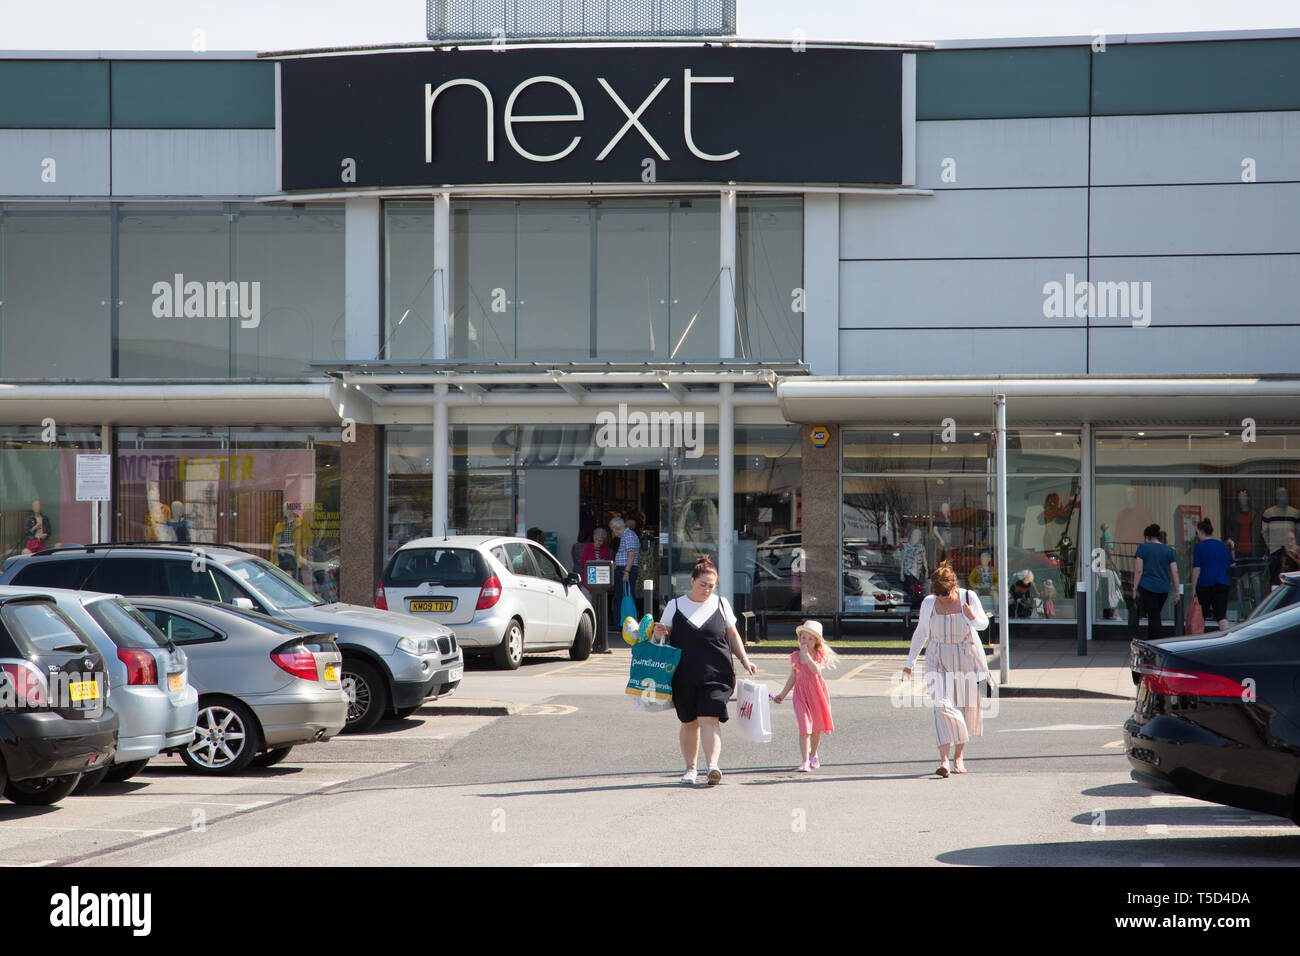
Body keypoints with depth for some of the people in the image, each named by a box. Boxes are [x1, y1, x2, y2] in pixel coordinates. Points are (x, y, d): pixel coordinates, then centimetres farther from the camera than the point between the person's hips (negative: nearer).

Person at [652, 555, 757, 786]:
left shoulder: (721, 604, 8)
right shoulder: (675, 606, 6)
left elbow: (732, 635, 16)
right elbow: (664, 636, 11)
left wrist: (744, 659, 7)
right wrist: (657, 633, -12)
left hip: (716, 674, -1)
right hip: (684, 676, 1)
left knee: (709, 719, -15)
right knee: (689, 723, 8)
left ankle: (713, 765, -24)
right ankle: (691, 767, 20)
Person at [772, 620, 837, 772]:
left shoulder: (819, 655, -2)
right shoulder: (795, 656, 5)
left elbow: (816, 670, -22)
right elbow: (792, 678, 13)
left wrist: (807, 655, -25)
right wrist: (782, 694, 12)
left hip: (816, 692, 0)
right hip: (801, 694, 0)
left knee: (816, 727, 14)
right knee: (804, 727, -12)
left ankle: (813, 755, 37)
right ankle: (805, 762, -16)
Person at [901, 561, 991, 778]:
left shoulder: (968, 598, -5)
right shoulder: (929, 603, -2)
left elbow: (983, 624, 5)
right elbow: (920, 633, 10)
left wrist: (973, 617, -19)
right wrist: (910, 663, 11)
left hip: (967, 659, 1)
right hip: (939, 661, -1)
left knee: (966, 707, 5)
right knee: (943, 706, -15)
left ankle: (958, 756, 22)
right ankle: (943, 759, -22)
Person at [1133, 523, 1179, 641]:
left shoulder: (1143, 547, -2)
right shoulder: (1168, 550, 10)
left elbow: (1138, 571, -7)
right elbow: (1174, 572, 6)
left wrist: (1135, 589, -2)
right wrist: (1176, 591, 9)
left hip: (1147, 587, -4)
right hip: (1164, 588, 4)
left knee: (1153, 617, -5)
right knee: (1155, 617, 18)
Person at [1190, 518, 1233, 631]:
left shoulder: (1199, 546, -5)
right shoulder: (1222, 545, 9)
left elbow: (1196, 569, -9)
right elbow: (1232, 564, 17)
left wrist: (1193, 589, -6)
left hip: (1204, 585, -4)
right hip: (1222, 585, 4)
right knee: (1221, 616, -5)